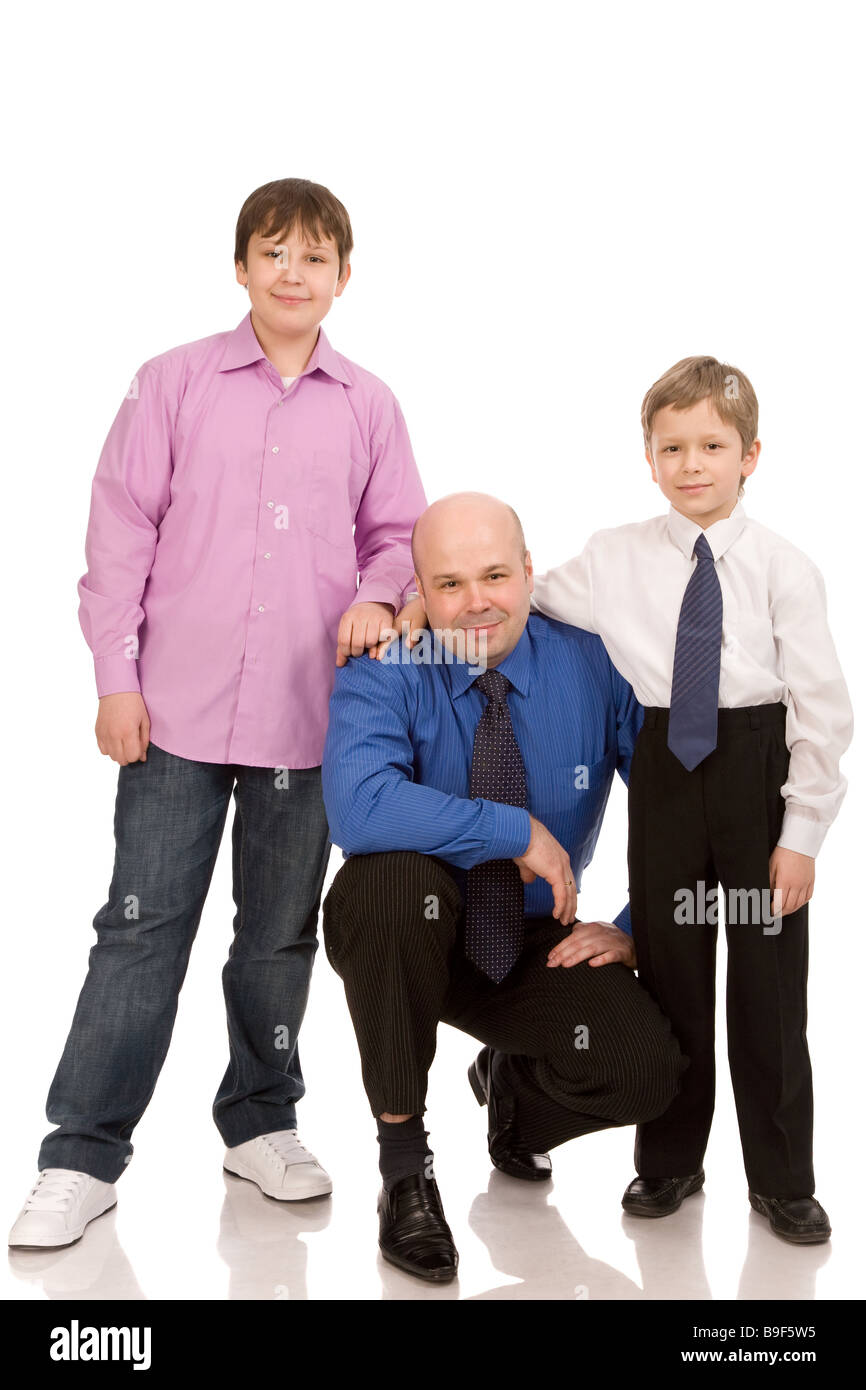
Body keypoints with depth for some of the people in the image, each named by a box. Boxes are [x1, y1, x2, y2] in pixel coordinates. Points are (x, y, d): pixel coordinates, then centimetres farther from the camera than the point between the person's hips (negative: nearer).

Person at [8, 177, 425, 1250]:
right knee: (142, 925, 0)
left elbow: (397, 533, 14)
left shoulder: (368, 407, 8)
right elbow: (121, 528, 1)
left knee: (281, 930, 13)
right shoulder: (174, 382, 3)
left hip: (308, 713, 2)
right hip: (177, 707, -2)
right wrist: (117, 675, -4)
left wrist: (379, 598, -8)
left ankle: (259, 1122, 31)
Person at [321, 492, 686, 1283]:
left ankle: (512, 1082, 16)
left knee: (646, 1071, -24)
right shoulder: (384, 675, -18)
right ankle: (403, 1159, -18)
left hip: (534, 944, 2)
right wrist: (519, 833, -32)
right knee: (399, 870, -37)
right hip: (403, 935, -2)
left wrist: (638, 931, -9)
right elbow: (357, 807, -37)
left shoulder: (594, 665, -9)